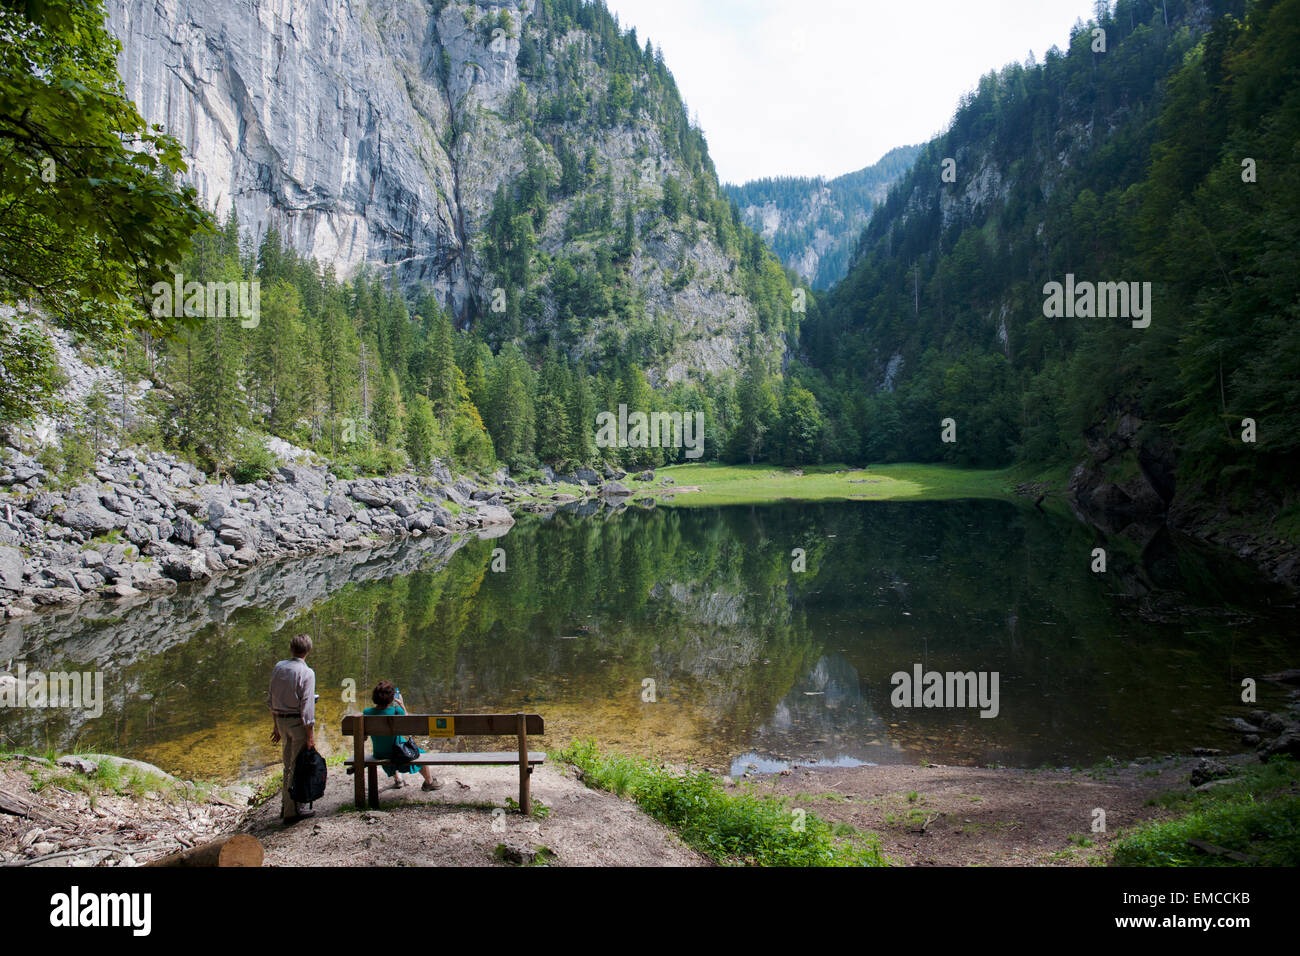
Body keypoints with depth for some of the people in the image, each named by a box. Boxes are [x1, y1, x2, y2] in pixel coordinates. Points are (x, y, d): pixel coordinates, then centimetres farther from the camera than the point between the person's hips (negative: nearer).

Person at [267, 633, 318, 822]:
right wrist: (310, 735, -12)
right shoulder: (306, 673, -14)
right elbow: (307, 706, -16)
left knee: (289, 765, 19)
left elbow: (270, 699, 12)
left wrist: (276, 726, 20)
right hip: (298, 721, -6)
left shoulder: (278, 667, 6)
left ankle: (286, 806, 27)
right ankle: (292, 811, 6)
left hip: (281, 721, 7)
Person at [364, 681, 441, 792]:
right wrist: (402, 705, -3)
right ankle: (429, 782, 46)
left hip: (378, 755, 4)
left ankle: (397, 779, 55)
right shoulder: (397, 711, -27)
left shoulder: (367, 712, -18)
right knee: (421, 754, 27)